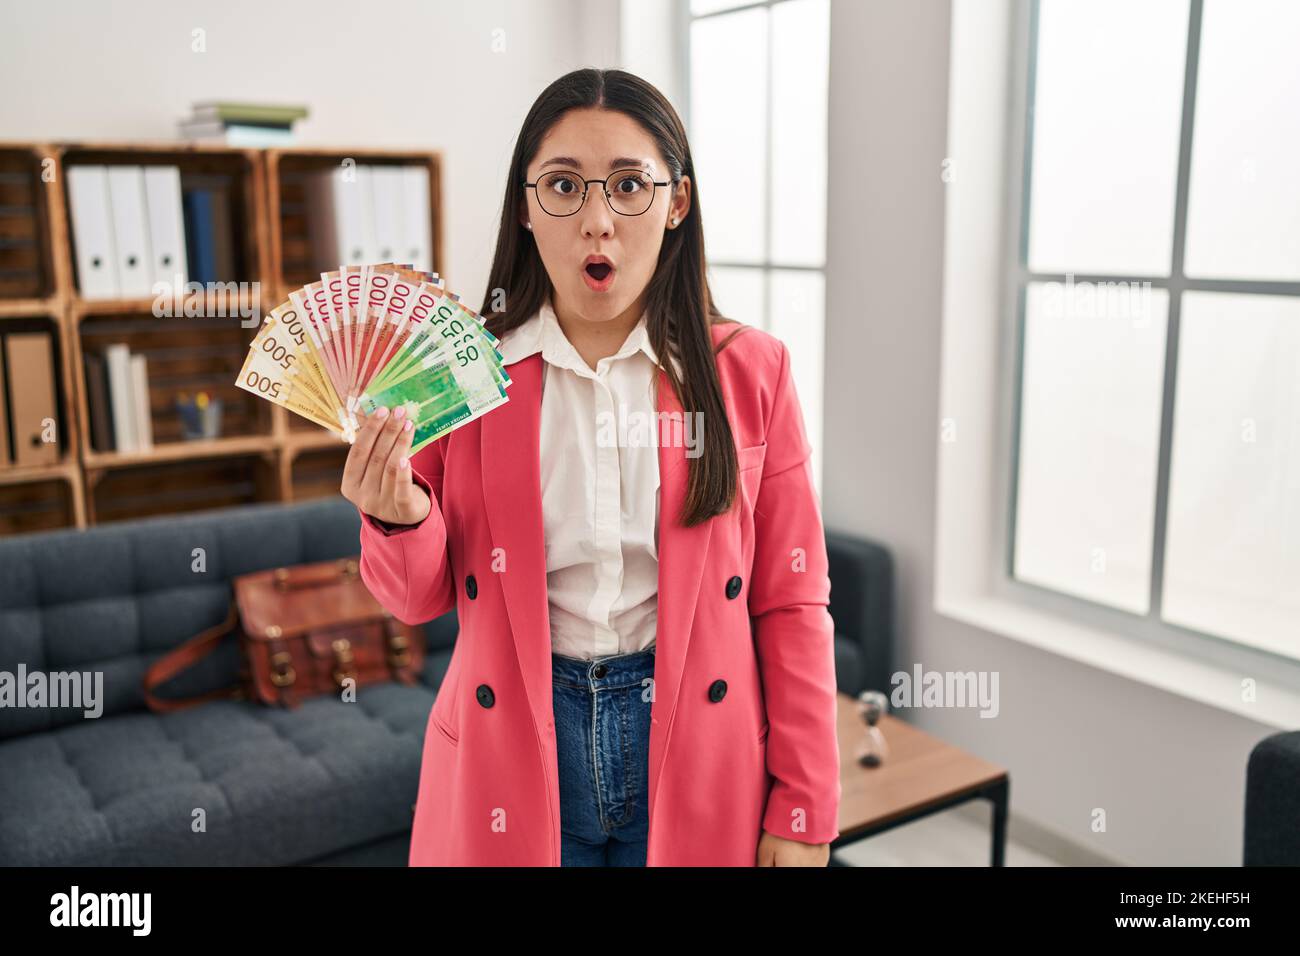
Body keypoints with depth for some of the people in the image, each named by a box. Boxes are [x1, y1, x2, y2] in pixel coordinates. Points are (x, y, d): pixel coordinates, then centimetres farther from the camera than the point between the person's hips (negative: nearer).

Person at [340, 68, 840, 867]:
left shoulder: (748, 371, -6)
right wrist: (402, 521, -20)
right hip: (514, 748, 1)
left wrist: (803, 811, -1)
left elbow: (790, 602, -2)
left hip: (693, 745, 0)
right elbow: (425, 597, 3)